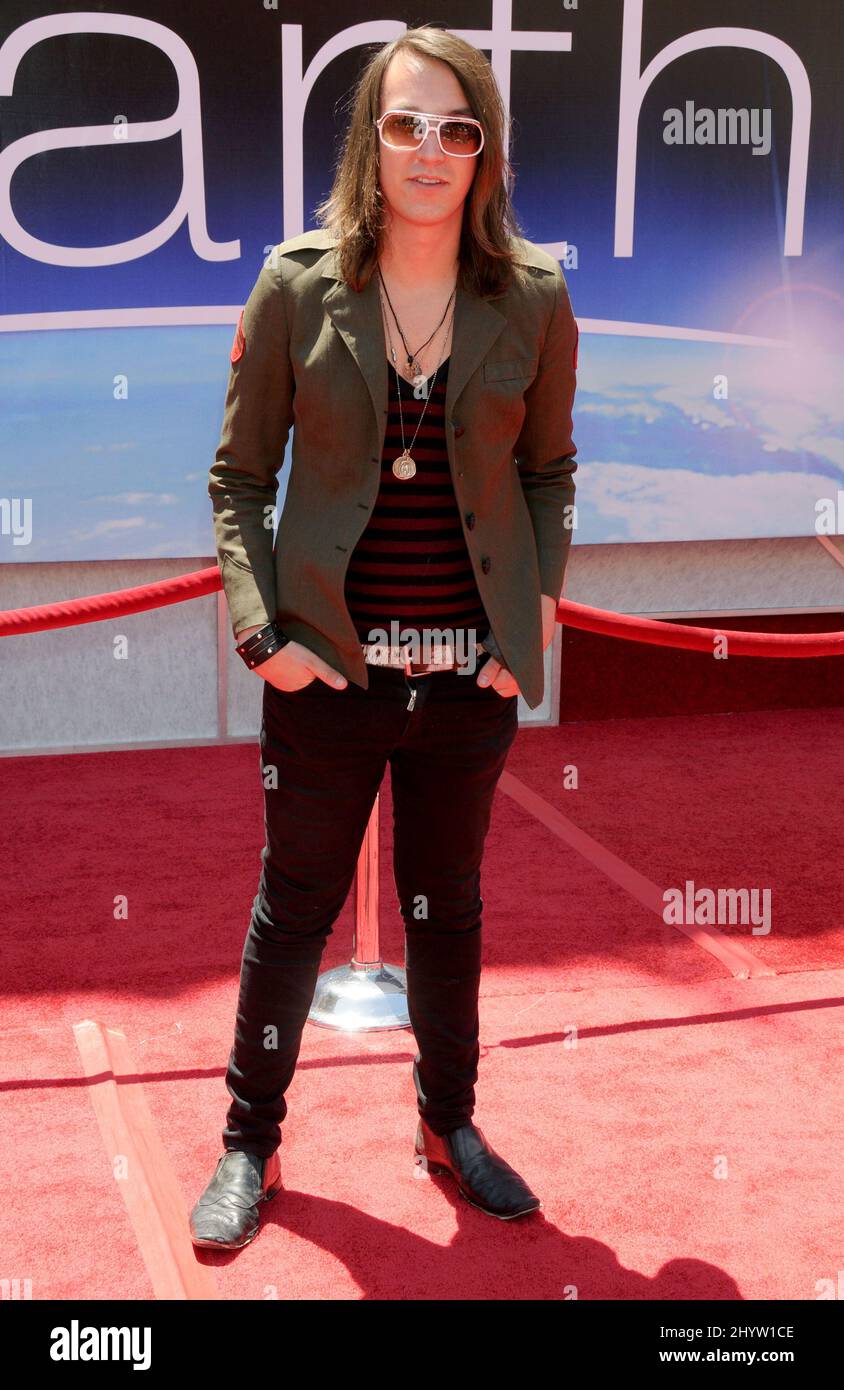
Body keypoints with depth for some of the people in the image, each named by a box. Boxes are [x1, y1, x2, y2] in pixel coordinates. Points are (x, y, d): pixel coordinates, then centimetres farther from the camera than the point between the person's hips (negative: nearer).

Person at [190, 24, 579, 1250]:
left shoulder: (534, 300, -3)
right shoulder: (298, 287, -6)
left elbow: (548, 472, 8)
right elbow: (239, 475, -1)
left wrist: (533, 617, -2)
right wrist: (259, 630, -11)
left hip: (471, 674, 2)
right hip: (329, 664, -1)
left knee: (448, 904, 17)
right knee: (295, 904, 11)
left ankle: (449, 1123, 37)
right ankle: (251, 1145, 29)